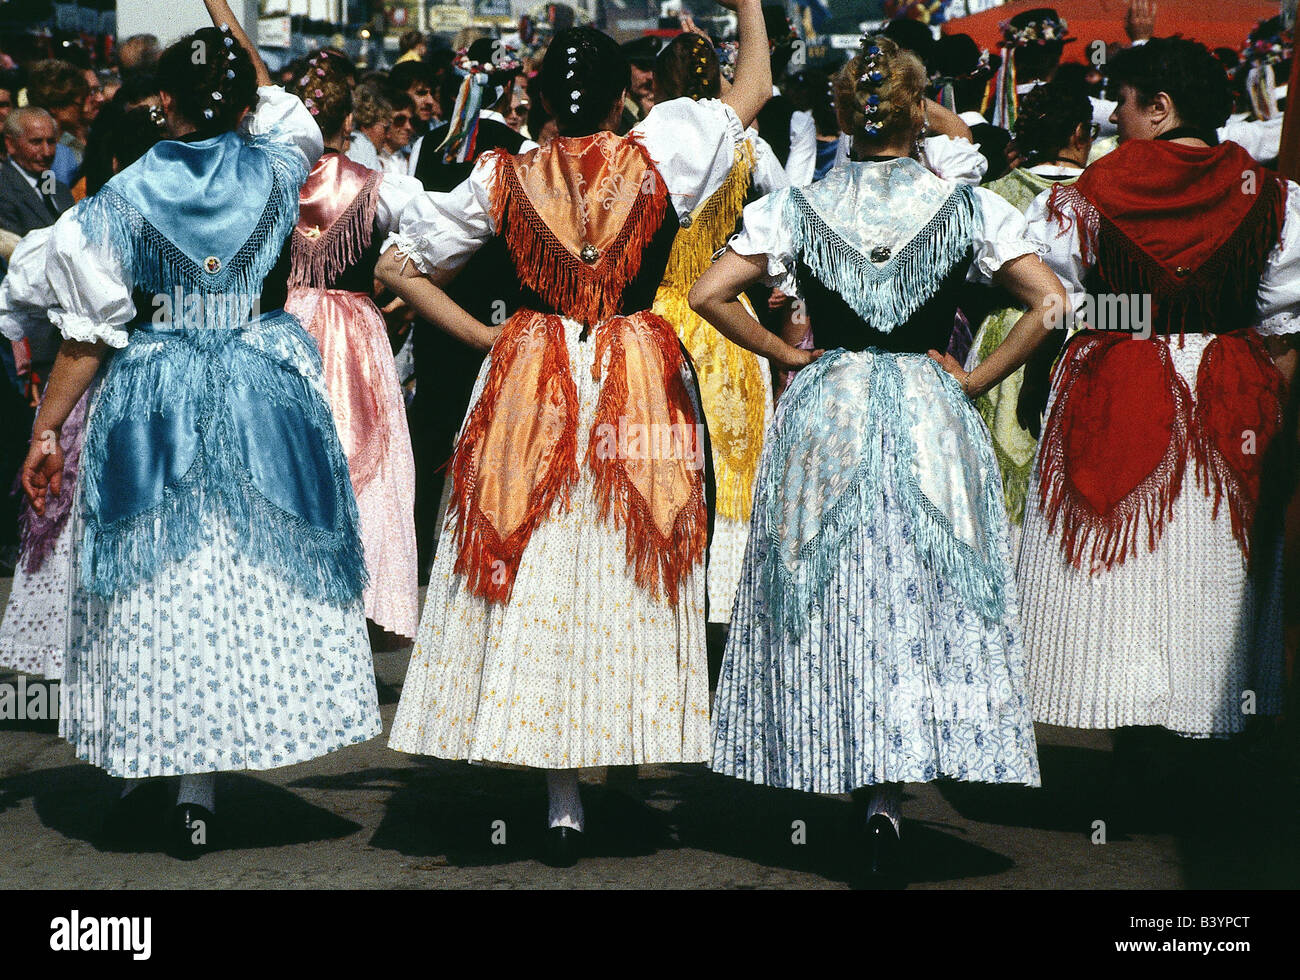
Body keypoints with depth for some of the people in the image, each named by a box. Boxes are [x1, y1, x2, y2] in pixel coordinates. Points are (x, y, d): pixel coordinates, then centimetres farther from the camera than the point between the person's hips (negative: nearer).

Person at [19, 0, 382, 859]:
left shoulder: (124, 199, -7)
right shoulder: (275, 169, -4)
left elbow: (89, 335, -5)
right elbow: (275, 97, 21)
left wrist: (46, 433, 4)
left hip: (151, 404, -1)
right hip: (262, 401, 1)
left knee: (158, 584, 10)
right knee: (251, 578, 6)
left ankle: (154, 781, 18)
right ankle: (199, 795, 7)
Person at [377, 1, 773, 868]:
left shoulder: (505, 178, -1)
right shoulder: (659, 157, -5)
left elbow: (399, 266, 4)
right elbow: (754, 85, 9)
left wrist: (483, 336, 7)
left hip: (530, 385, 1)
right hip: (640, 389, -1)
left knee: (538, 580, 4)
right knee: (627, 574, 10)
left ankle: (563, 800, 3)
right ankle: (627, 739, 19)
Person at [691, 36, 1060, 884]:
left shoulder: (799, 207, 0)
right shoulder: (967, 206, -1)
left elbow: (709, 295, -6)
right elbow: (1051, 301, -7)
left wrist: (788, 354, 5)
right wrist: (977, 380, 1)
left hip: (825, 411, 1)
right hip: (932, 418, -1)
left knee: (836, 598, 10)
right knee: (931, 597, 3)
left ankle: (867, 785, 10)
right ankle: (890, 792, -8)